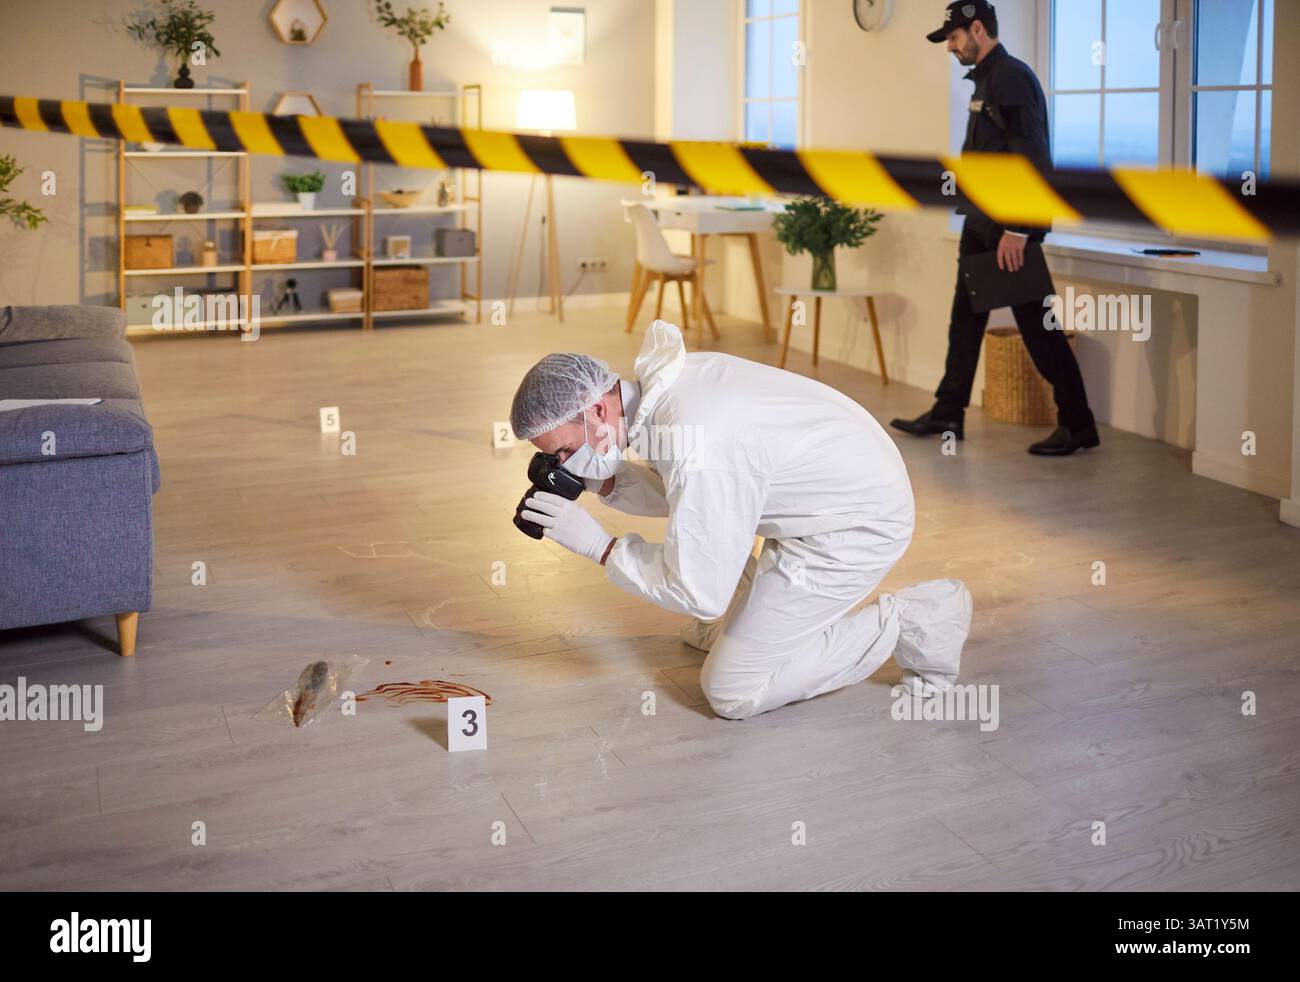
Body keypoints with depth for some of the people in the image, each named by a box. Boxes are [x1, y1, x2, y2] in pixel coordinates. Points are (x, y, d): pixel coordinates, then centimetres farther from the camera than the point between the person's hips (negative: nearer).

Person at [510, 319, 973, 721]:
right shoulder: (660, 381, -3)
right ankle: (736, 625, 29)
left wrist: (599, 544, -18)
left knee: (731, 691, -4)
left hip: (860, 523, -9)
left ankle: (904, 627, 0)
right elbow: (675, 495, 15)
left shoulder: (696, 450, -32)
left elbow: (699, 594, -24)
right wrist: (605, 484, -2)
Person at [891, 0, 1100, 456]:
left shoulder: (1010, 77, -14)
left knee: (1036, 324, -5)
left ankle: (1078, 425, 2)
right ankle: (948, 413, 21)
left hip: (1011, 227, -10)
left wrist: (1017, 229, -26)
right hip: (984, 223, 10)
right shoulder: (986, 80, 16)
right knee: (966, 316, 13)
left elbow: (1031, 156, -22)